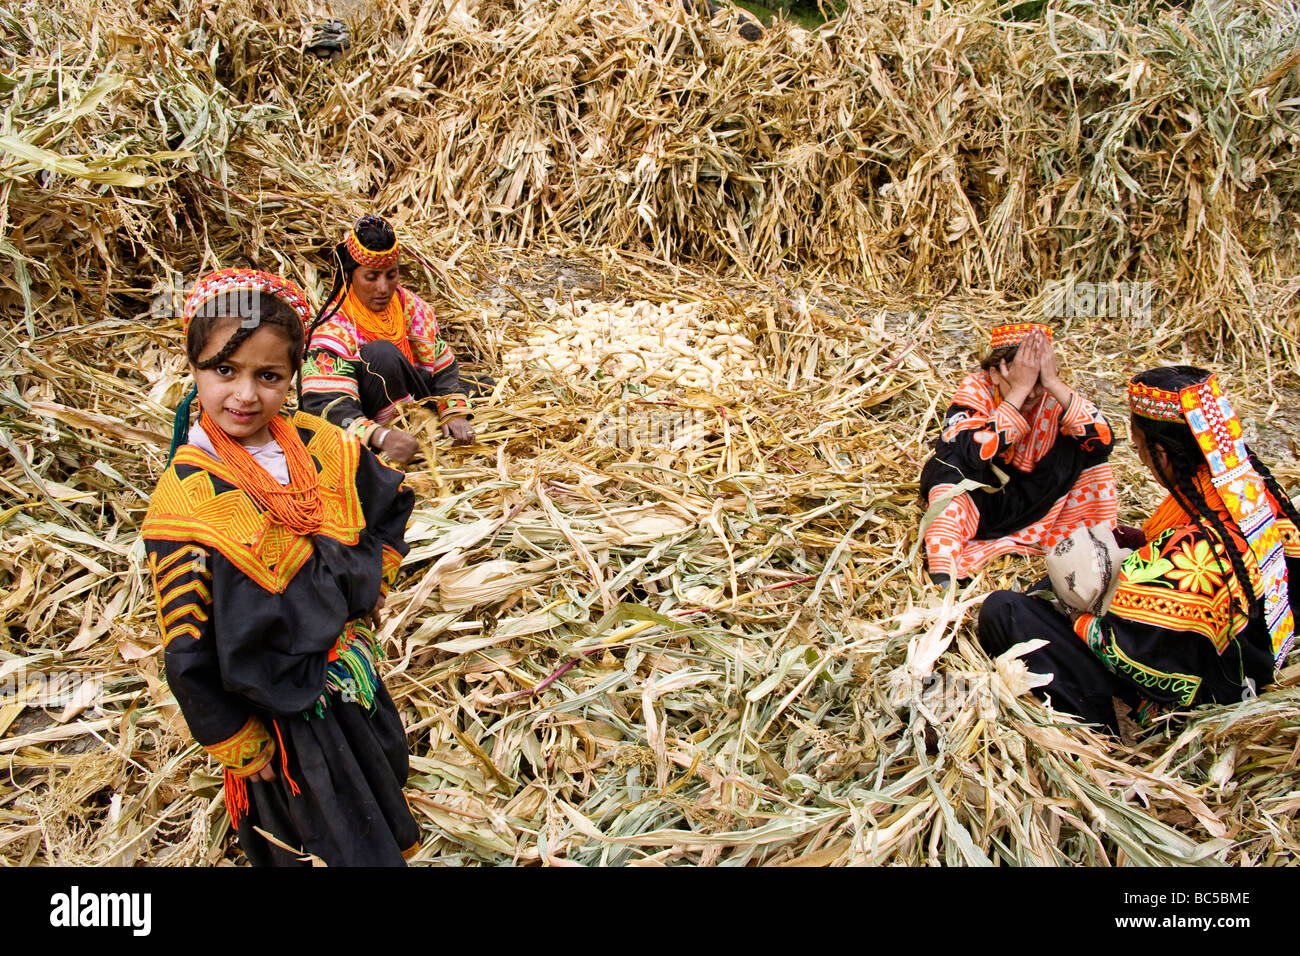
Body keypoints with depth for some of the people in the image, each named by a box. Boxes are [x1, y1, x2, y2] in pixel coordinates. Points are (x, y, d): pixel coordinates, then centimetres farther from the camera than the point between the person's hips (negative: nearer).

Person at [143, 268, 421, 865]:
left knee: (389, 771, 29)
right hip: (282, 712, -5)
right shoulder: (184, 503, -24)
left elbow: (392, 503, 12)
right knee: (345, 844, 14)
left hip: (352, 661, 5)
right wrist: (239, 745, -13)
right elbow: (188, 655, -20)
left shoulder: (324, 448, -10)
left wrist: (371, 583, 6)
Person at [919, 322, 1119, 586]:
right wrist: (1018, 390, -39)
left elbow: (1104, 441, -29)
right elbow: (976, 454, -38)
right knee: (953, 458, -33)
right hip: (971, 499, -2)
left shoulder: (1052, 396, -14)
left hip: (1026, 504, 3)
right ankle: (941, 574, -34)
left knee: (1087, 445, -15)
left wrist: (1054, 383, -35)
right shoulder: (976, 389, -21)